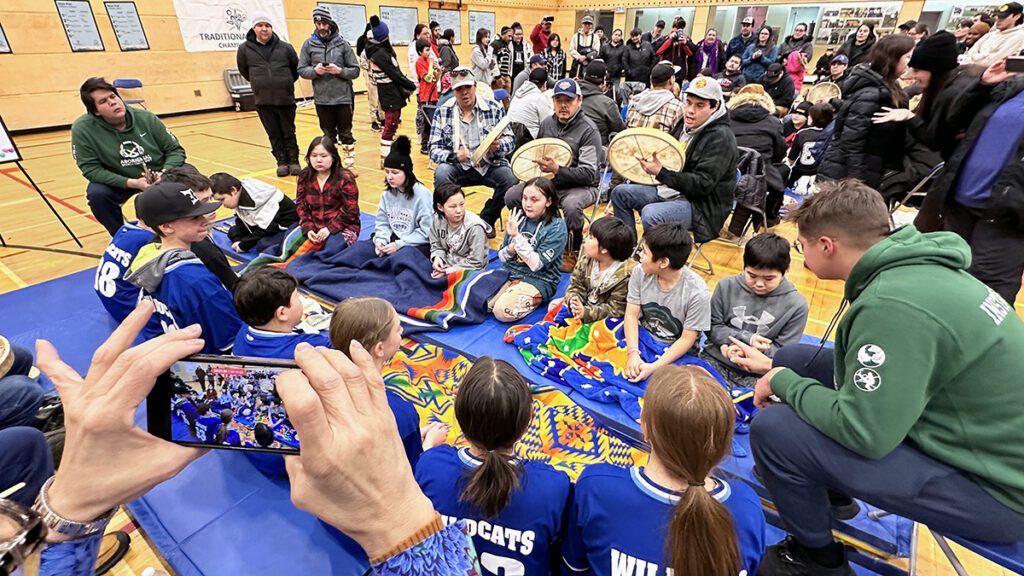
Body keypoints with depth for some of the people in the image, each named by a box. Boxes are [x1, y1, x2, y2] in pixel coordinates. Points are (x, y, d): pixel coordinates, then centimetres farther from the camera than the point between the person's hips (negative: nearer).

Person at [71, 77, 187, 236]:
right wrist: (132, 183, -32)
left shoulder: (146, 118, -12)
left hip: (159, 176, 1)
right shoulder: (83, 128, -17)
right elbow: (90, 169, -17)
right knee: (96, 193, -29)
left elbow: (175, 150, -6)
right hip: (118, 182, -1)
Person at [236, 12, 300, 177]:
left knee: (289, 133, 7)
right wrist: (259, 83, 18)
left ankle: (294, 161, 18)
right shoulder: (244, 49, 1)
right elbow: (244, 71, 15)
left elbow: (296, 68, 13)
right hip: (263, 101, 1)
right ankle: (282, 162, 17)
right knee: (274, 135, 7)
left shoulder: (285, 47, 0)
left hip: (286, 99, -1)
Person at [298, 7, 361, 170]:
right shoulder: (309, 44, 4)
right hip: (322, 99, 2)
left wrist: (340, 70, -15)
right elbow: (302, 70, 5)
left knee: (345, 134, 7)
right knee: (328, 136, 11)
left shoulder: (343, 43, 1)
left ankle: (350, 165, 18)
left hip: (343, 98, -1)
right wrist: (314, 70, -14)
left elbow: (355, 70, 1)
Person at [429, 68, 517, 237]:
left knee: (510, 178, -27)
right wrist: (454, 155, -25)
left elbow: (510, 140, 0)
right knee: (441, 173, -31)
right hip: (458, 166, 0)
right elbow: (434, 149, -4)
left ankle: (487, 219, 0)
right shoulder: (442, 113, -1)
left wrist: (498, 146, -24)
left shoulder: (495, 108, -1)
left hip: (489, 165, 1)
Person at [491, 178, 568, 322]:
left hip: (539, 280, -4)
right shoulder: (519, 218, 2)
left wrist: (516, 236, -23)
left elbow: (536, 264, -20)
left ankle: (536, 301, -1)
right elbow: (502, 256, 8)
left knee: (503, 311, -27)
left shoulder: (557, 227, -12)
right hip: (510, 272, 5)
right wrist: (512, 247, -14)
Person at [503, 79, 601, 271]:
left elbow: (589, 174, -20)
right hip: (548, 181, 6)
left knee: (571, 205, -39)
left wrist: (557, 170, -31)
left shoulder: (588, 130, -13)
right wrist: (535, 166, 2)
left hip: (580, 186, -6)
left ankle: (572, 253, -12)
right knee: (511, 196, -13)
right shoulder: (547, 123, 7)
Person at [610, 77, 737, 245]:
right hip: (671, 190, 9)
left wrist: (660, 173, -31)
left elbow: (702, 185, -24)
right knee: (620, 193, 7)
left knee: (651, 214, -36)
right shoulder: (686, 125, 10)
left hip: (702, 205, -9)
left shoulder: (721, 138, -16)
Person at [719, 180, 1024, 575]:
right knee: (795, 359, 6)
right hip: (987, 442, 9)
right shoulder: (915, 267, 0)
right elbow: (872, 363, 16)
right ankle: (831, 490, 27)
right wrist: (777, 364, 17)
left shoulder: (894, 304, -30)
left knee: (774, 429, -22)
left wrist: (784, 382, -13)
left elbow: (862, 431, -29)